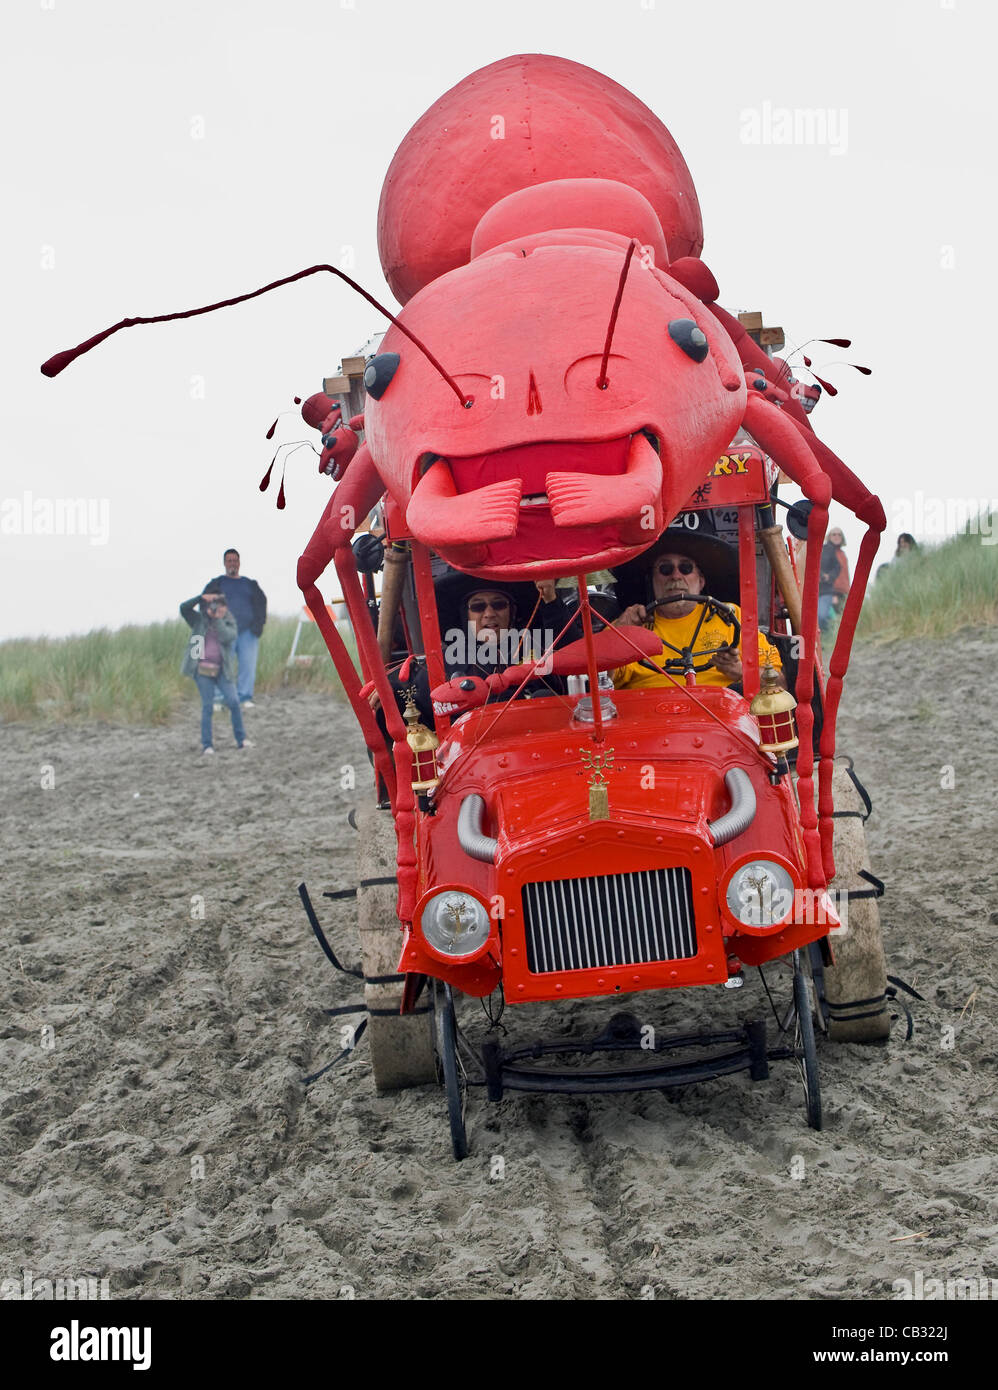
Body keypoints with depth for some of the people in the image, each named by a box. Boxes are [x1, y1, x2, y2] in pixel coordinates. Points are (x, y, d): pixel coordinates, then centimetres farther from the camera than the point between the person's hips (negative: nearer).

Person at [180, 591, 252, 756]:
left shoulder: (229, 623, 8)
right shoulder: (199, 620, 7)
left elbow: (227, 636, -13)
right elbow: (184, 608, -6)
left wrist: (217, 619, -14)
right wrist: (201, 598, -15)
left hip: (221, 670, 1)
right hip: (202, 669, -1)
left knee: (234, 702, -8)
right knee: (207, 706, -3)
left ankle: (241, 739, 5)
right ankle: (207, 745, 1)